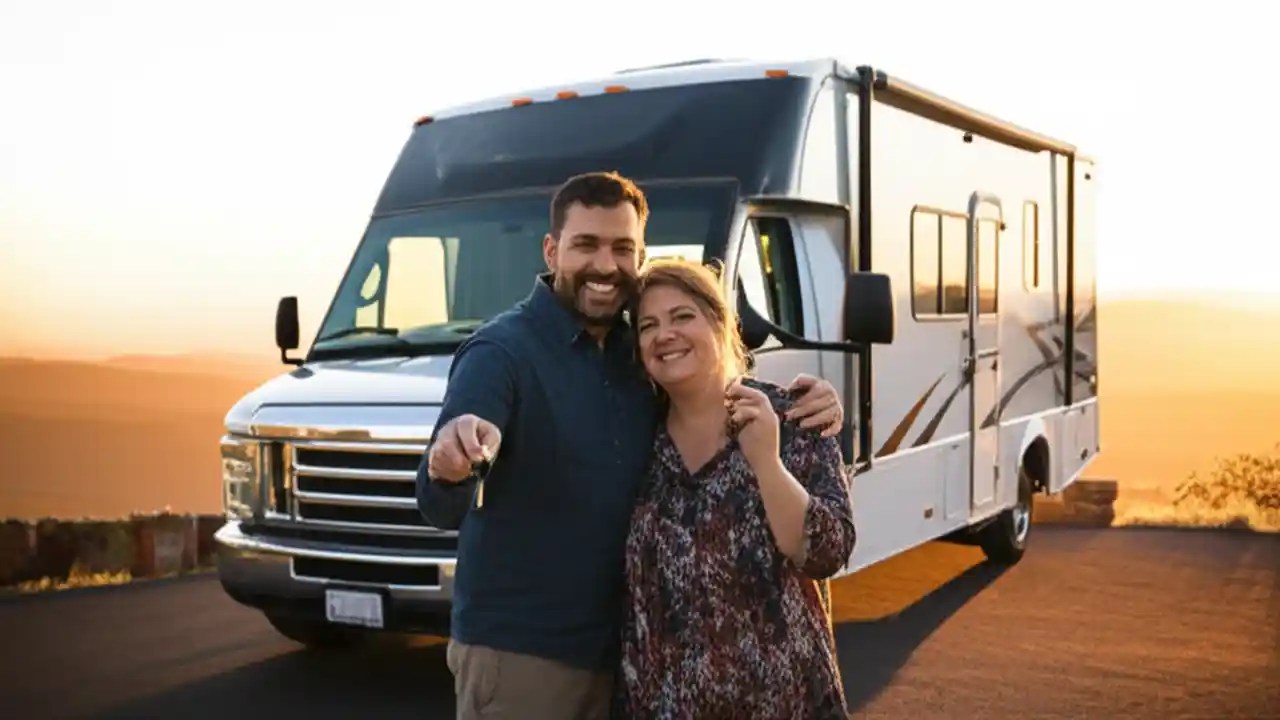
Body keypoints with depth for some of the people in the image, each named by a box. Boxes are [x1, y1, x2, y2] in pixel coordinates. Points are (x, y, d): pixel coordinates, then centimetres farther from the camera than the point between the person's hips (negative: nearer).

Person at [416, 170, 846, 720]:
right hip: (516, 649, -6)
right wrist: (451, 467, -49)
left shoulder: (643, 350, 3)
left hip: (614, 648, 6)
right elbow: (441, 508, -26)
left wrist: (804, 410, -11)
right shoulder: (500, 352, -15)